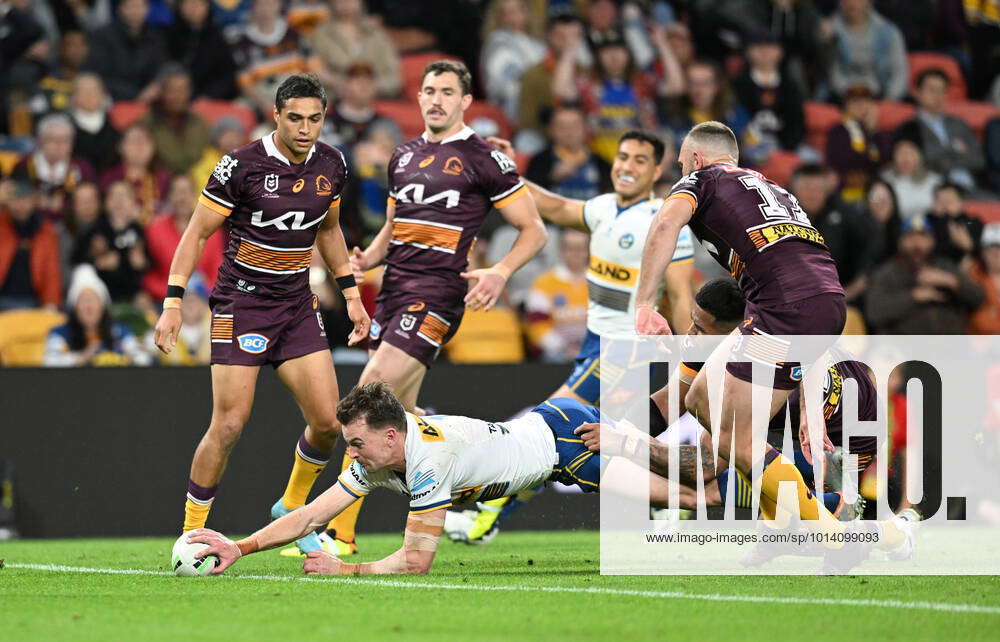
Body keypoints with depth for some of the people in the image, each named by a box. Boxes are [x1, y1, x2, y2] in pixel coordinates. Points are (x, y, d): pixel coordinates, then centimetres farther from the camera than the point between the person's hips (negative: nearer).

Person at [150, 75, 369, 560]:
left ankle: (291, 507, 23)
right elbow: (197, 233, -8)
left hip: (297, 303, 5)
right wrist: (172, 304, -14)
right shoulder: (241, 166, -15)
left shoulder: (331, 165, 2)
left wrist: (350, 293, 18)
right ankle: (191, 533, 2)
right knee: (229, 424, -12)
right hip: (241, 302, -5)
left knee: (327, 422, -3)